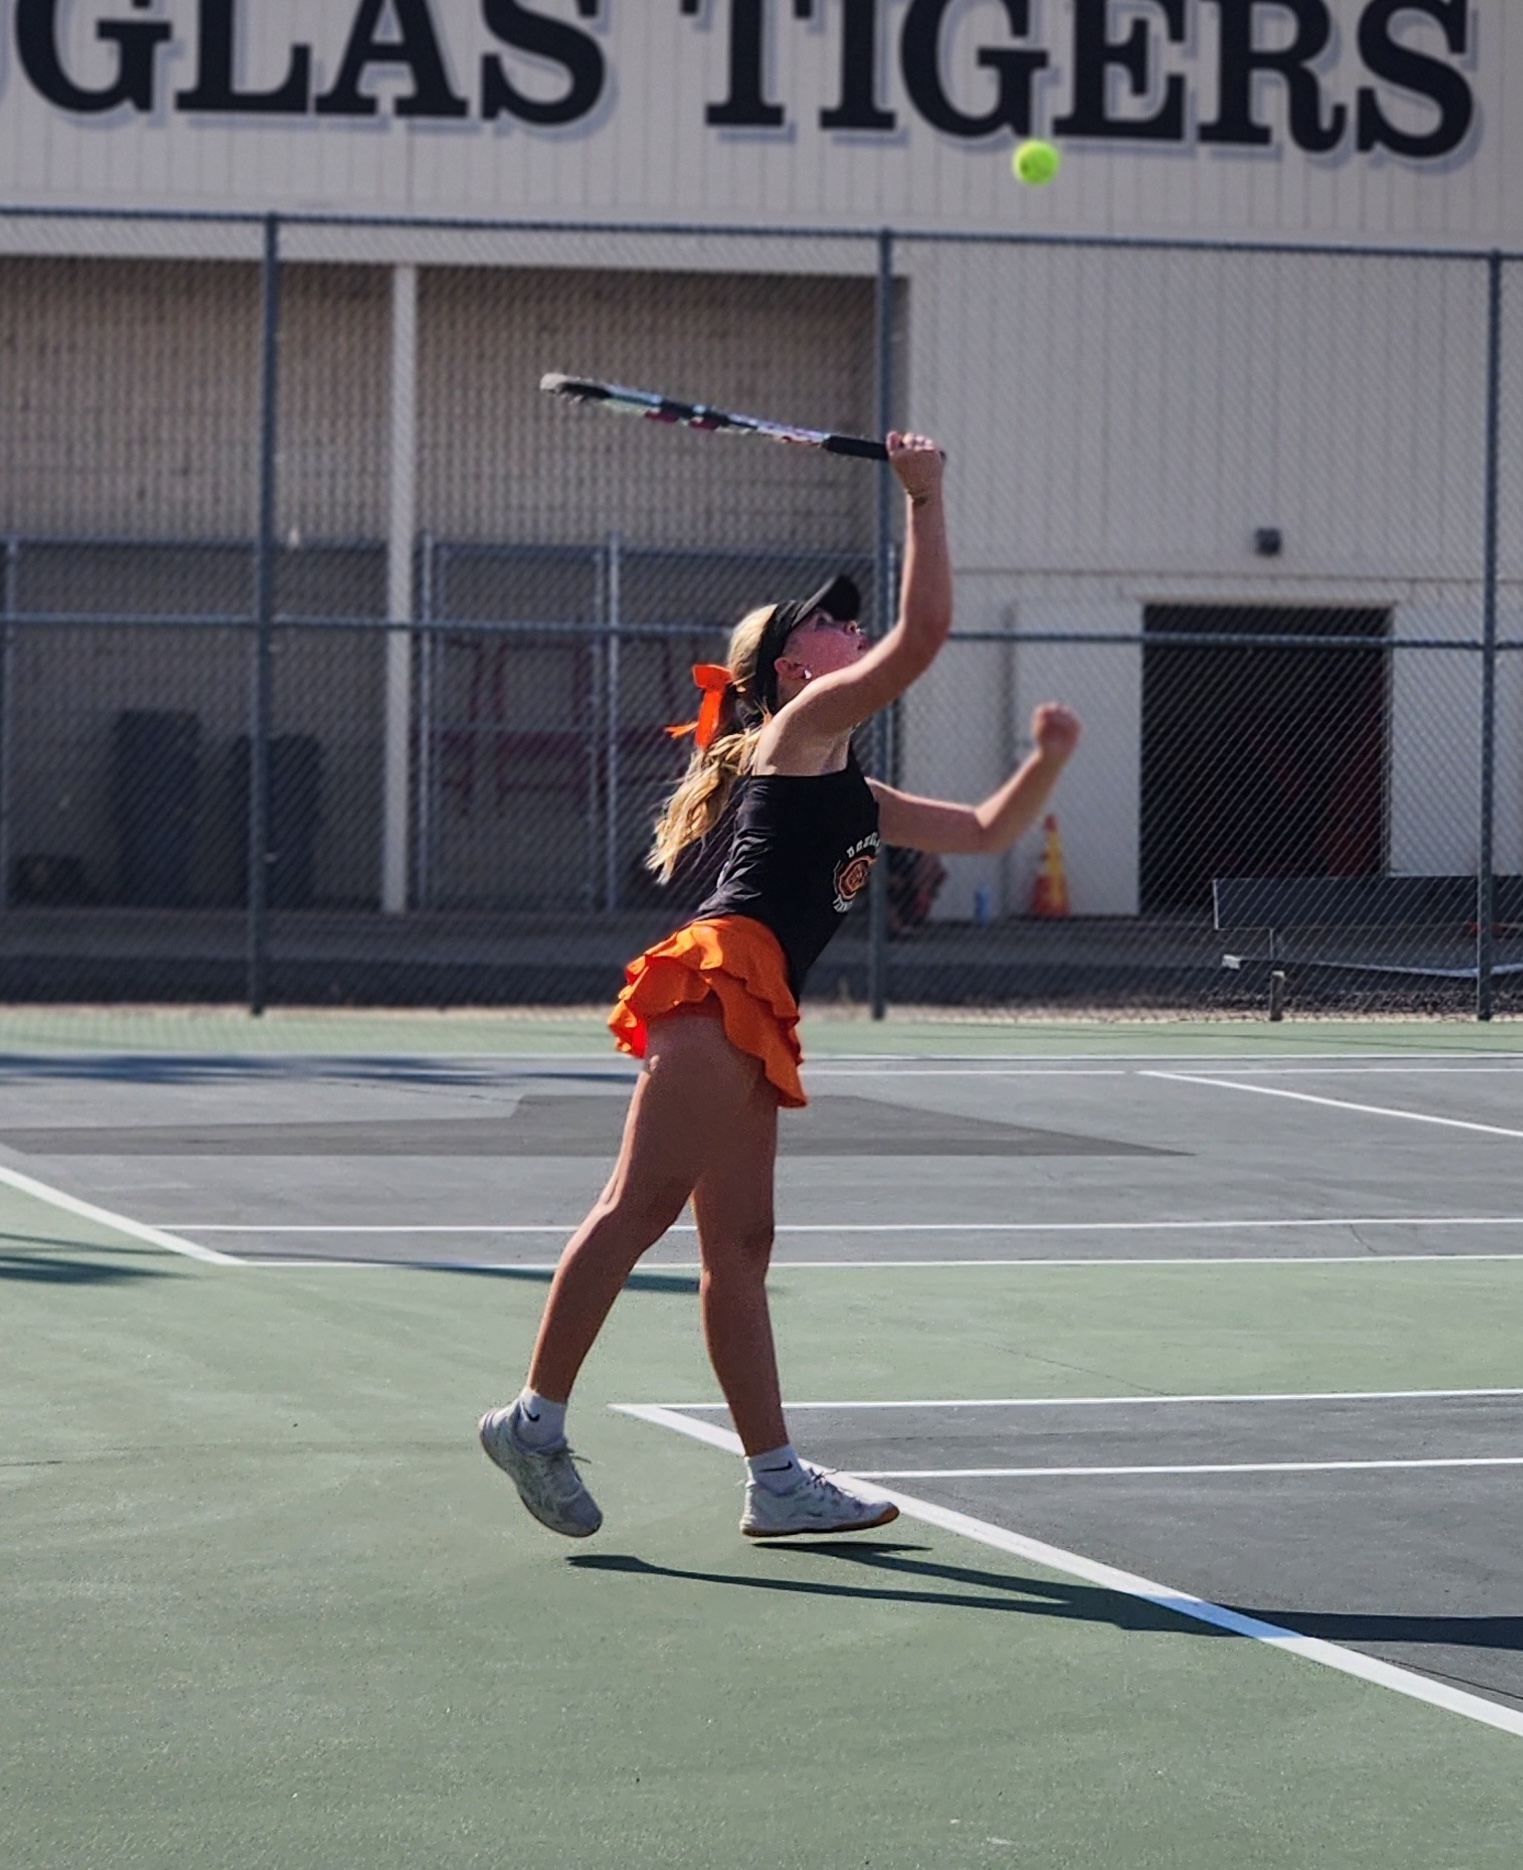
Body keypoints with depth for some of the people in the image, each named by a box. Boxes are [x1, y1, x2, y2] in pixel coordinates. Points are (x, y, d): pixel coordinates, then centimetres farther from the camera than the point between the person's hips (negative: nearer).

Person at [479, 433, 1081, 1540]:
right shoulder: (799, 727, 5)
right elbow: (924, 632, -6)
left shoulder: (856, 798, 31)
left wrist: (1047, 760, 22)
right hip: (719, 978, -10)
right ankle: (537, 1415, -17)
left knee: (740, 1245, 7)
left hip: (754, 1014, 10)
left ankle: (777, 1481, 6)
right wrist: (924, 500, -1)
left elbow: (987, 830, 37)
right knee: (643, 1203, -15)